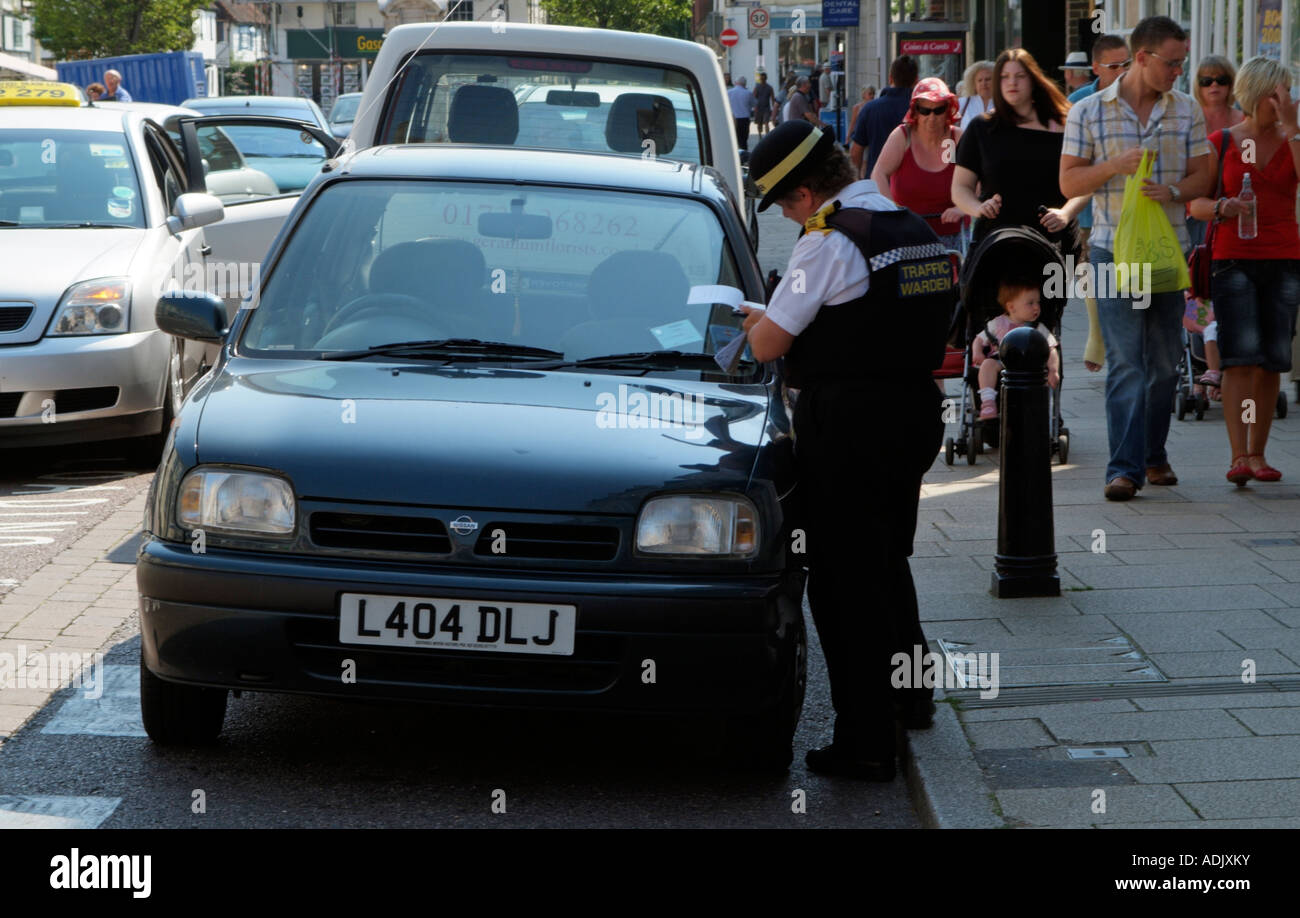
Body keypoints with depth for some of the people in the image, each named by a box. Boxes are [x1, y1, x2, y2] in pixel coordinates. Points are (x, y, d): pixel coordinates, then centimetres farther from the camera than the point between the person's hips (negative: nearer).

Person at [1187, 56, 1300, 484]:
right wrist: (1222, 208, -17)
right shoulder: (1221, 142, 5)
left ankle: (1257, 453, 14)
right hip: (1233, 259, -2)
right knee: (1240, 357, -13)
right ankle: (1239, 457, -17)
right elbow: (1195, 202, 4)